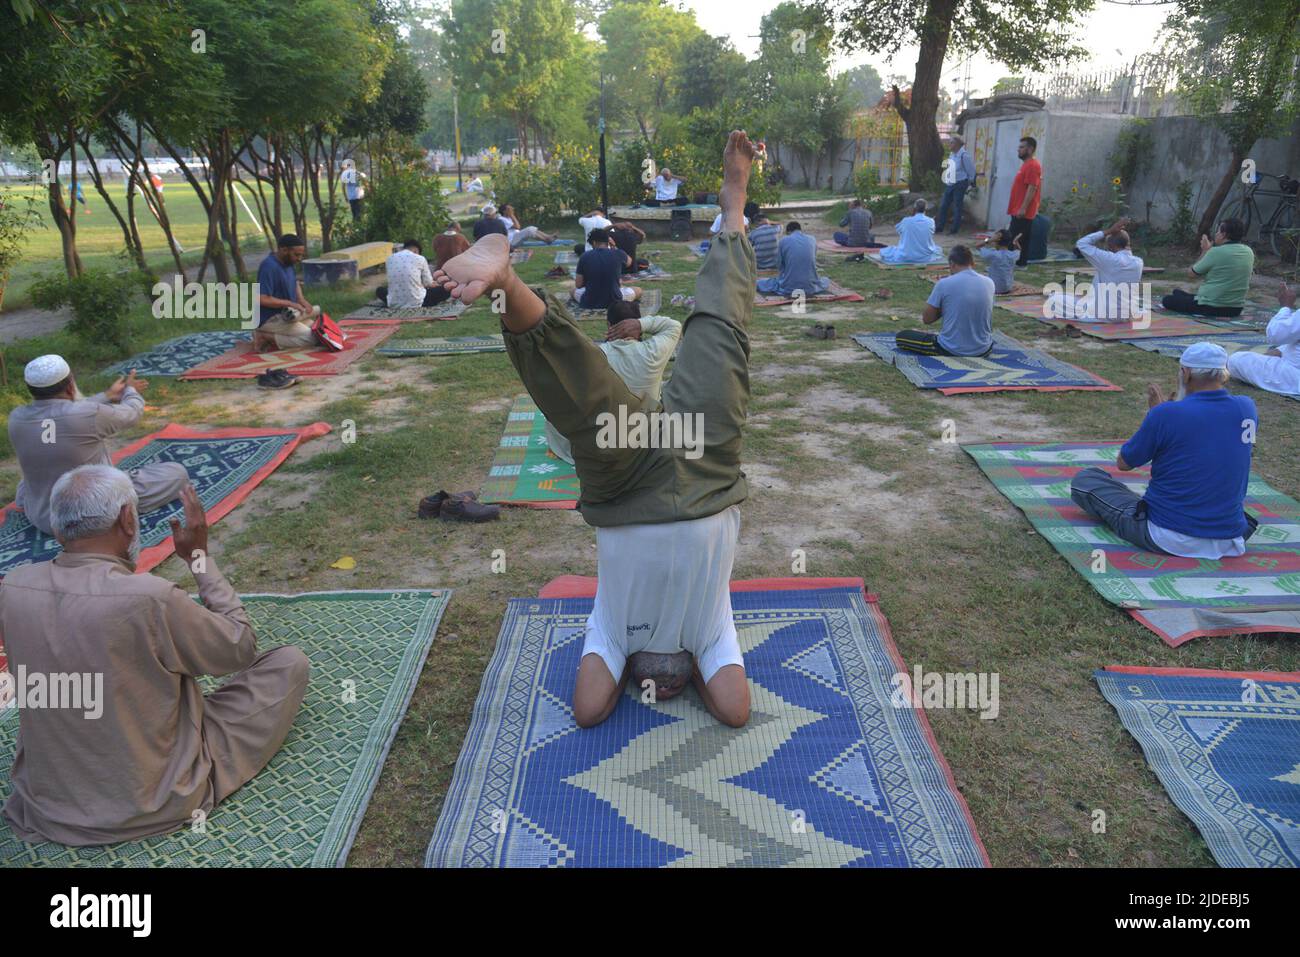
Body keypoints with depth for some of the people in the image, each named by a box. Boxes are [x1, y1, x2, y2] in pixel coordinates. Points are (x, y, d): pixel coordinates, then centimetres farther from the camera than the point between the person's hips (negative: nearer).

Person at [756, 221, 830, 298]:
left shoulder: (784, 240, -2)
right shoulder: (812, 240, 6)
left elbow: (779, 265, 2)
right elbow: (814, 262, 16)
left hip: (788, 286, -3)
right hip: (810, 287, 3)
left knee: (758, 283, 18)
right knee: (826, 280, 36)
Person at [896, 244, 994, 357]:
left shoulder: (944, 284, -13)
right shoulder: (989, 283, 1)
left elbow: (926, 319, -4)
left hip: (952, 351, -6)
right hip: (983, 350, 6)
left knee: (901, 337, 11)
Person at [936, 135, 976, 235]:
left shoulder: (963, 155, -14)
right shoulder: (951, 154, 9)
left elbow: (971, 169, -8)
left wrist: (970, 181, 3)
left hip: (960, 184, -8)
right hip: (949, 184, 8)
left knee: (957, 208, 0)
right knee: (943, 206, 7)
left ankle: (955, 230, 7)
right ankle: (939, 227, 15)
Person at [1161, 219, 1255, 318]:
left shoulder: (1216, 252, -18)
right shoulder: (1249, 252, 3)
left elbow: (1191, 273, -6)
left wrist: (1205, 251, 5)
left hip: (1210, 308, -8)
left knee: (1167, 300, 8)